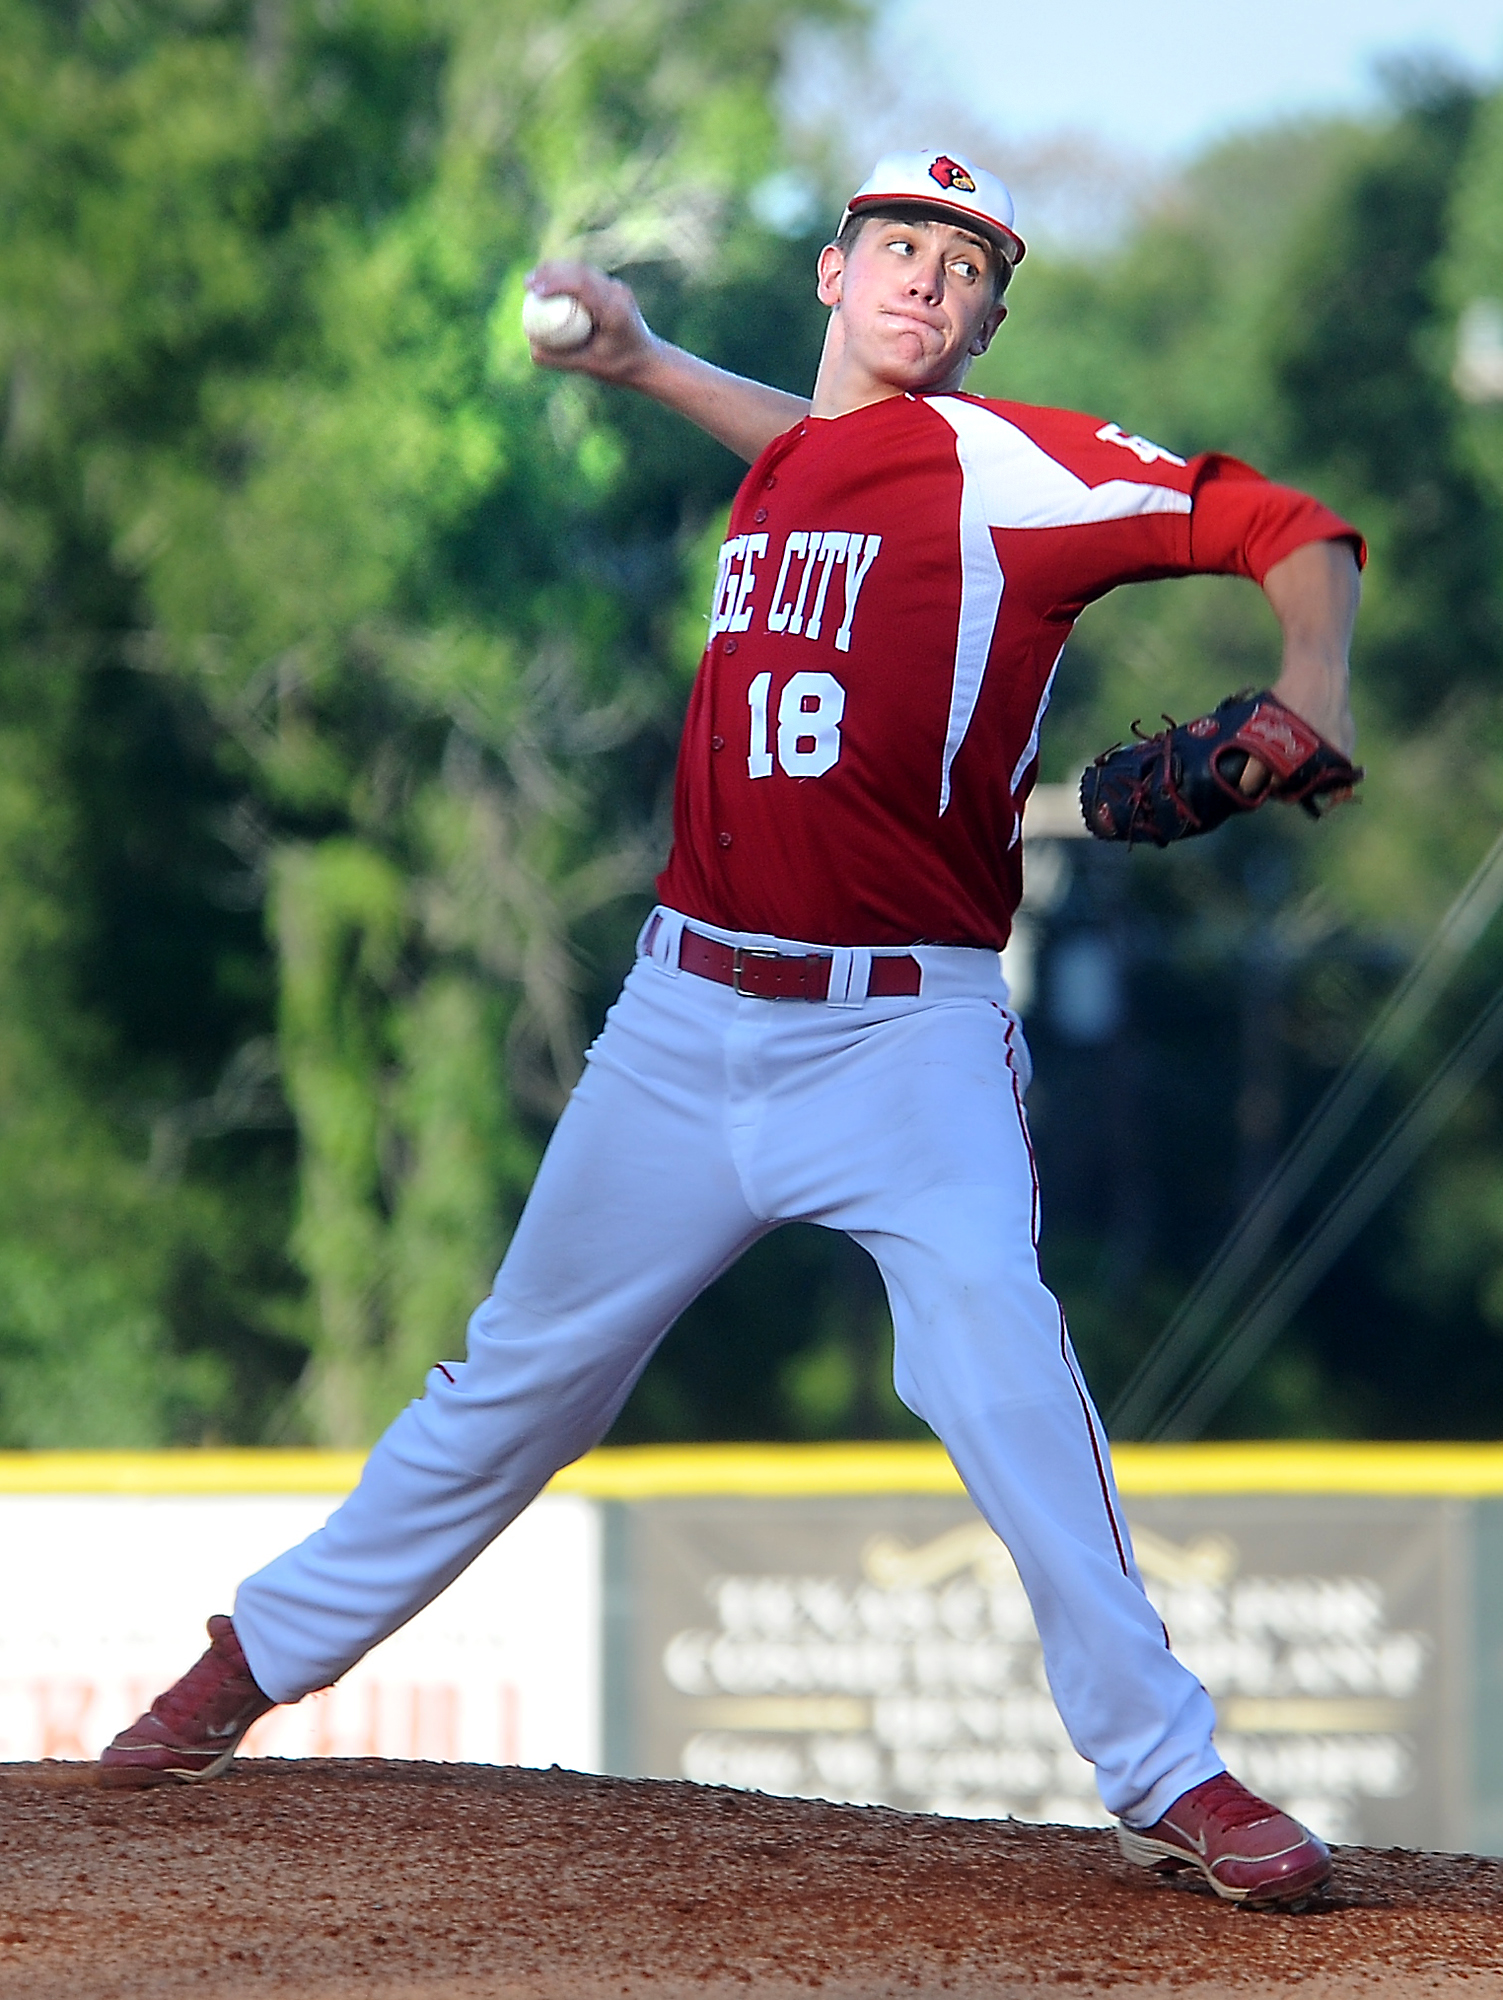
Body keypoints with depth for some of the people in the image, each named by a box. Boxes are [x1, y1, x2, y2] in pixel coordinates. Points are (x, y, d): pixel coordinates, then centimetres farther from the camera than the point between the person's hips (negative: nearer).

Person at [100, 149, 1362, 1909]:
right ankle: (262, 1654, 27)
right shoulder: (781, 467, 11)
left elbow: (1291, 530, -12)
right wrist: (640, 363, 34)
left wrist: (1310, 692, -29)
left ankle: (1169, 1779, -16)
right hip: (691, 1020, 5)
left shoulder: (1012, 464, -7)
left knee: (999, 1361, -23)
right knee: (522, 1372, 14)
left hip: (907, 1038, -5)